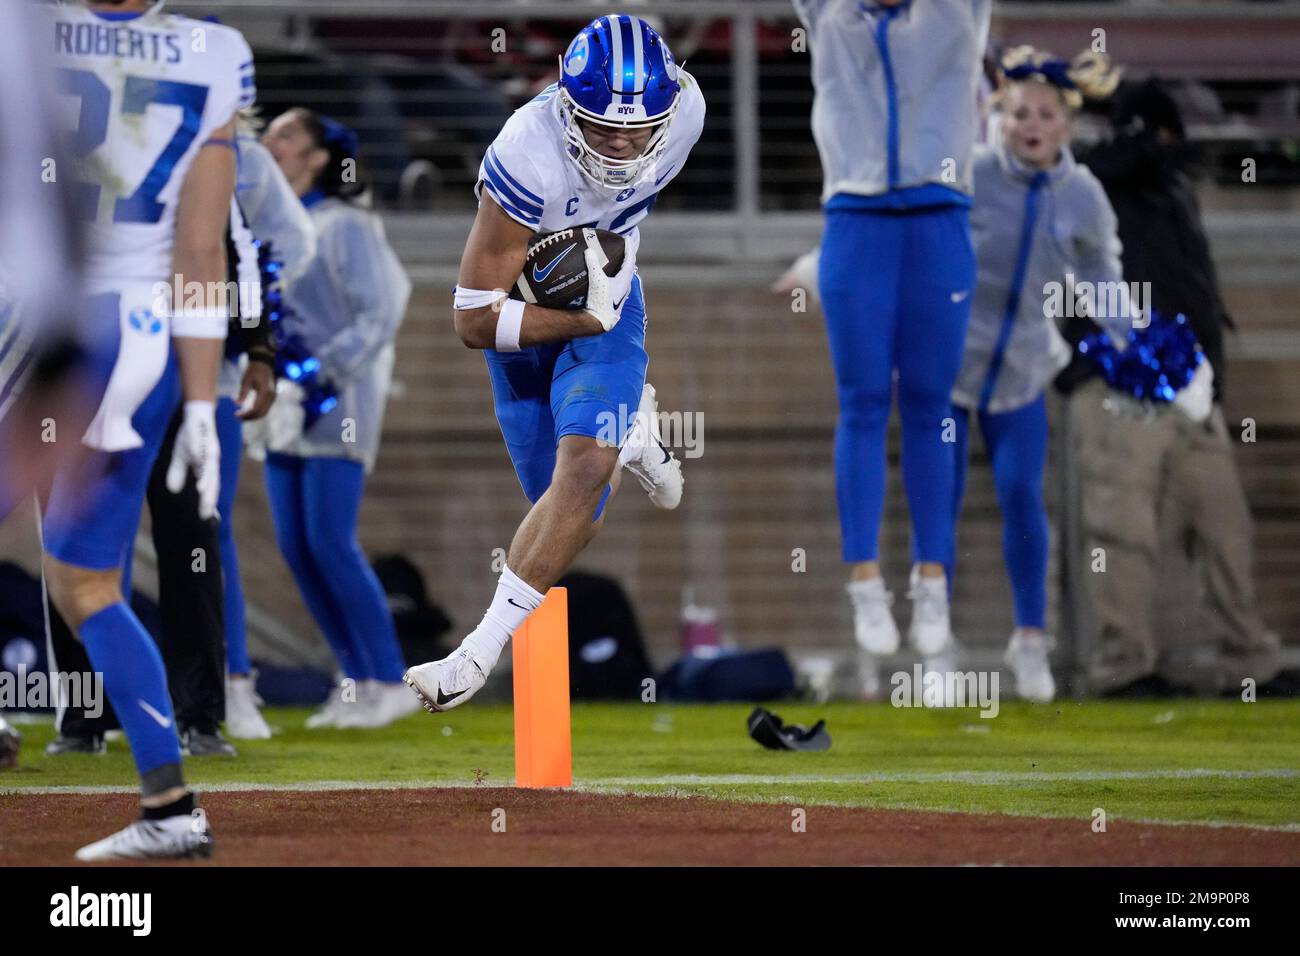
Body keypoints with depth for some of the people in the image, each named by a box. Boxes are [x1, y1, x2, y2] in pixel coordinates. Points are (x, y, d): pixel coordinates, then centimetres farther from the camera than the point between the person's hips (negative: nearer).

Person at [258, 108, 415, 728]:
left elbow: (381, 312, -14)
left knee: (330, 543, -13)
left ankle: (389, 682, -6)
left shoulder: (345, 226, -8)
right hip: (285, 402, 8)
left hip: (337, 402, -8)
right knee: (295, 548, 3)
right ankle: (356, 679, 10)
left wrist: (327, 373, -20)